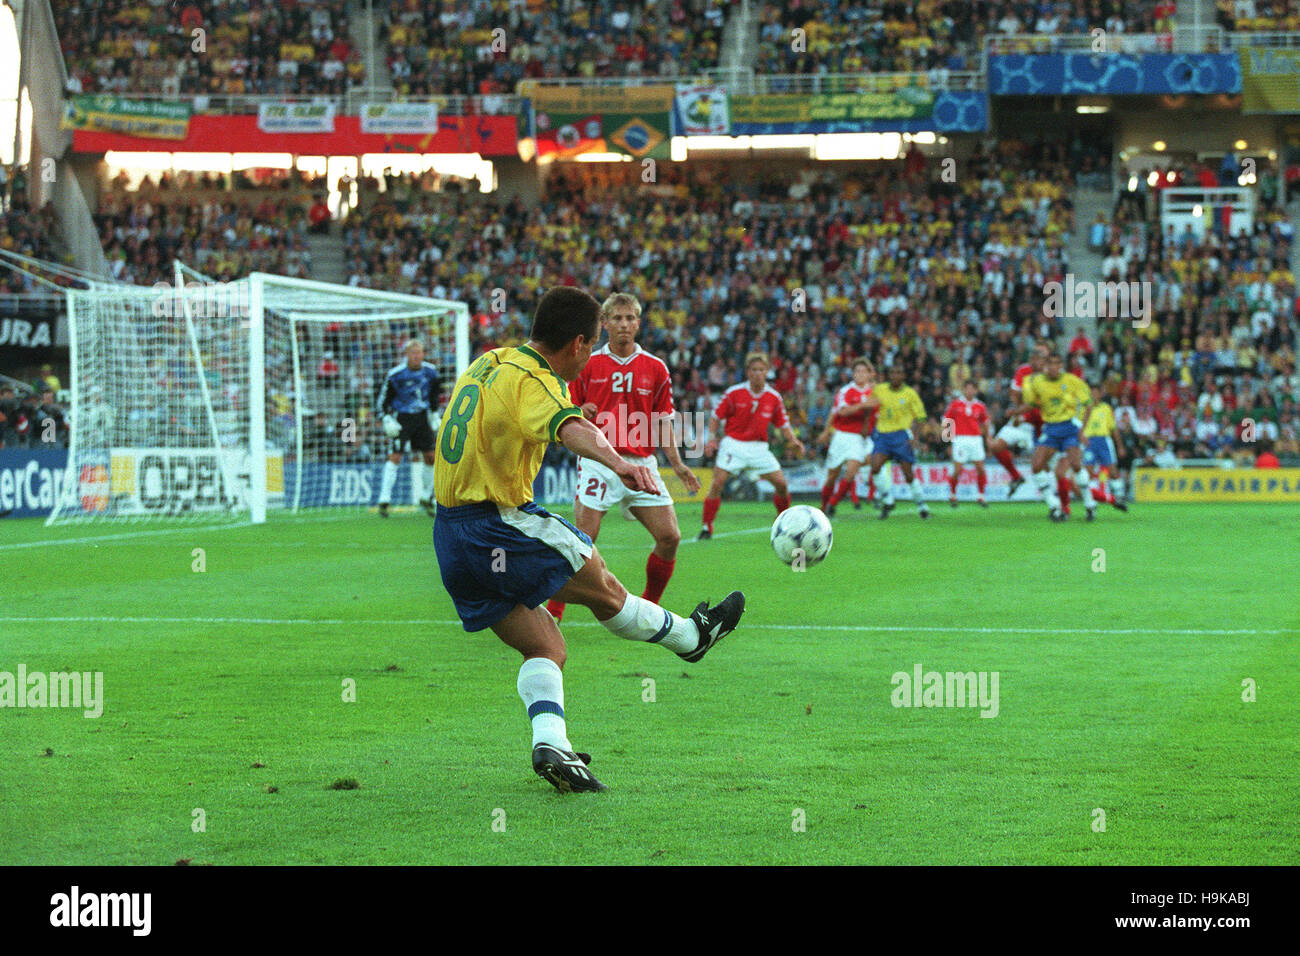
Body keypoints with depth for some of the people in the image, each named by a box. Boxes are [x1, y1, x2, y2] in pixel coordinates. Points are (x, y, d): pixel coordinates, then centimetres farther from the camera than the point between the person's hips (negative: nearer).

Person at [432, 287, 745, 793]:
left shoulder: (488, 363, 12)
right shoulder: (534, 382, -17)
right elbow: (571, 429, -40)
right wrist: (617, 462, -57)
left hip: (450, 535, 9)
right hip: (501, 527, -9)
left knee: (545, 646, 9)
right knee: (604, 589, 12)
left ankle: (550, 745, -8)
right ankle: (691, 636, 32)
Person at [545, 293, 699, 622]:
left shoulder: (655, 369, 9)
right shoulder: (587, 365, 4)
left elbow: (662, 422, 13)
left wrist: (678, 465, 5)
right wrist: (580, 413, -17)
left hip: (641, 463, 3)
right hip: (598, 462, -3)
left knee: (669, 537, -7)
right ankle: (553, 612, 0)